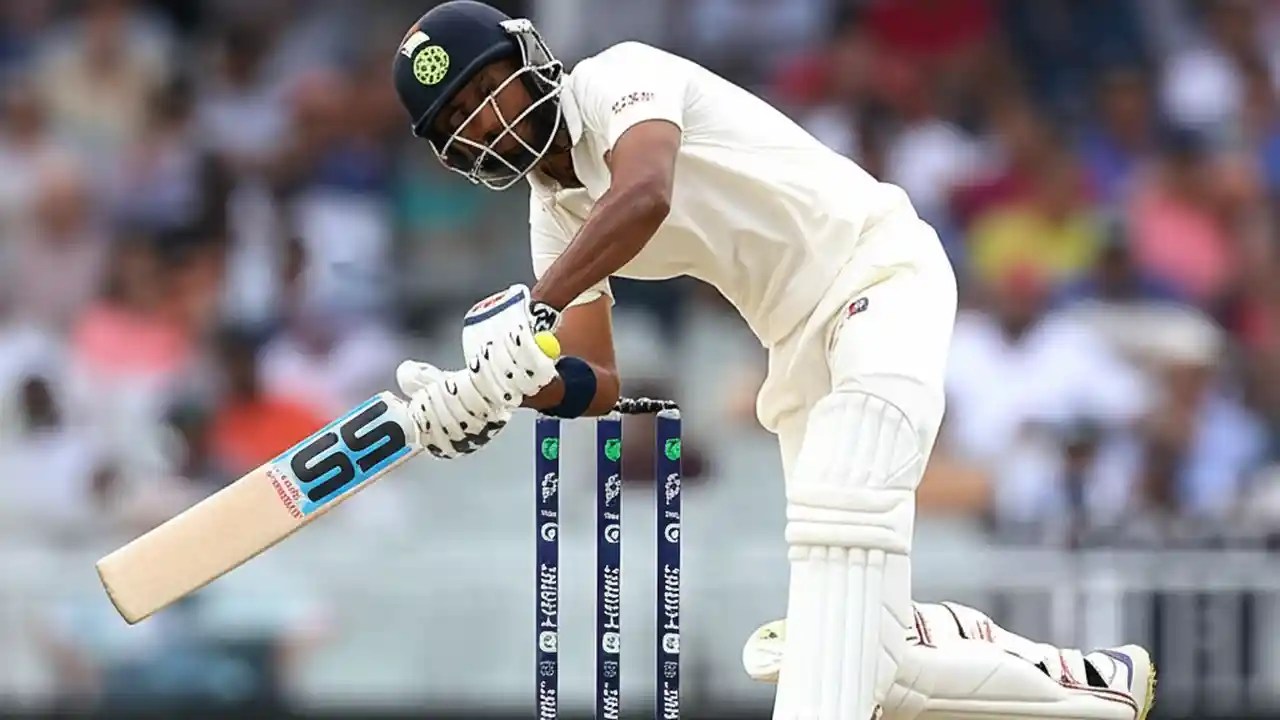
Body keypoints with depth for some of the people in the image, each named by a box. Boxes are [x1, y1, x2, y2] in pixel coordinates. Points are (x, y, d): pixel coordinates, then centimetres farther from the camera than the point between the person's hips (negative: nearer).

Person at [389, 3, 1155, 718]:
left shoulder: (620, 76, -12)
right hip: (802, 349, 9)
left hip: (878, 273, -8)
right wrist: (482, 393, -14)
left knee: (840, 506, -35)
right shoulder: (555, 212, 11)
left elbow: (645, 196, -34)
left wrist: (531, 313, -44)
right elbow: (597, 385, 6)